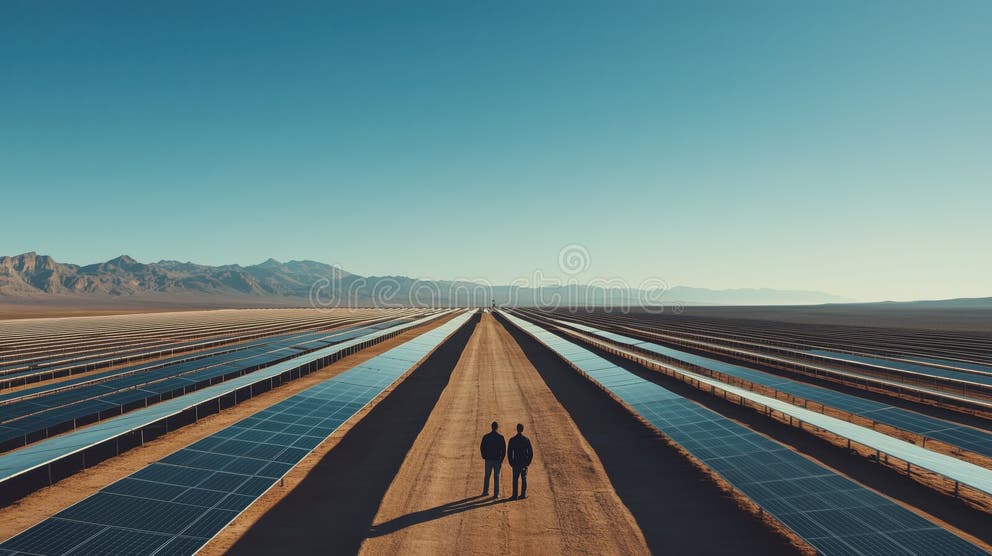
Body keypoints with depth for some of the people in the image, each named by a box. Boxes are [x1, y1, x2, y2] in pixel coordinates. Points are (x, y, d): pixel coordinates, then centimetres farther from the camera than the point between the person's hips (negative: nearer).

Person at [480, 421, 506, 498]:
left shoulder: (486, 437, -4)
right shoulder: (501, 437, -7)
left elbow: (482, 448, 1)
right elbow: (504, 450, -5)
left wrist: (484, 457, 14)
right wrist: (501, 460, 3)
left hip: (488, 459, 1)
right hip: (497, 460, -1)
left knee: (487, 476, 15)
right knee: (496, 477, 5)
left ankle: (485, 491, 21)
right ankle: (496, 494, 5)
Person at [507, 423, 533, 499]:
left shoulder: (512, 440, -6)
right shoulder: (526, 440, -3)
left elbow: (509, 452, -4)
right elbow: (531, 452, 0)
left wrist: (511, 462, 6)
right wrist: (528, 462, 9)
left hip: (516, 462, -1)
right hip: (524, 462, 1)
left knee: (515, 479, 6)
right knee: (524, 479, 10)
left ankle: (515, 495, 6)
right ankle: (523, 494, 10)